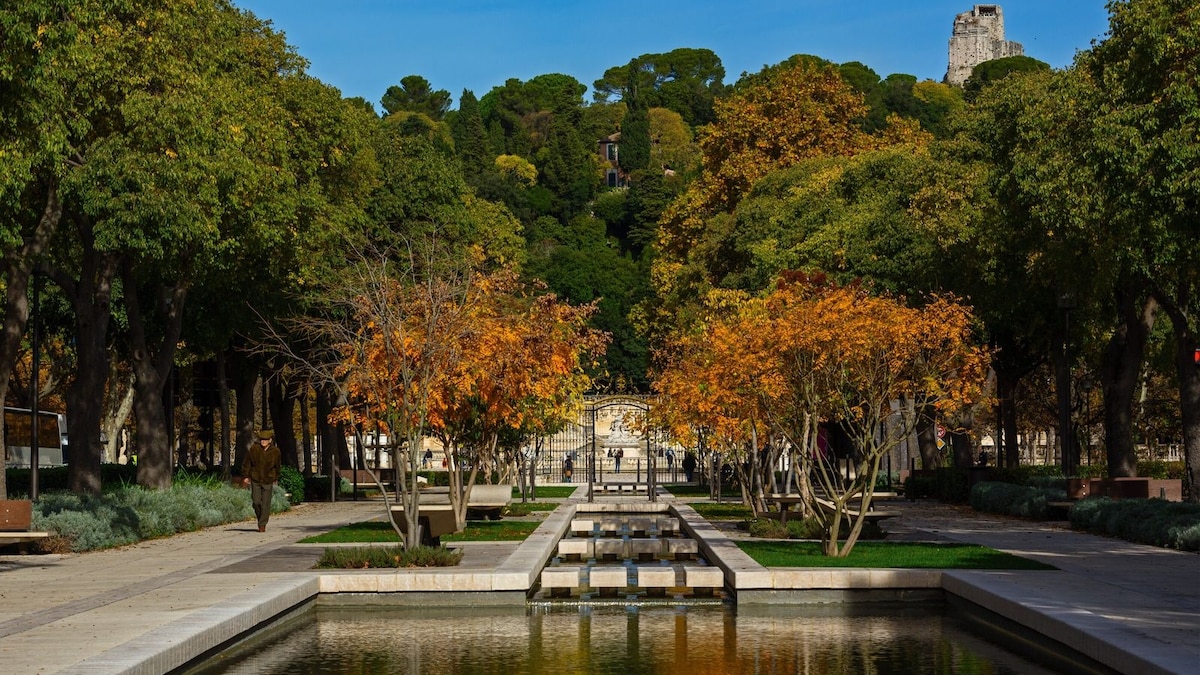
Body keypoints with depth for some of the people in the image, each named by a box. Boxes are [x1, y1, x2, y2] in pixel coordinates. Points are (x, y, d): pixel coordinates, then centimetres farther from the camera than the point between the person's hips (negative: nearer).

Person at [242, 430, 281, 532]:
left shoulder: (275, 451, -5)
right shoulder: (254, 449, -9)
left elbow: (277, 466, 10)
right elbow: (246, 463, 3)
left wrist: (276, 479, 19)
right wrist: (245, 476, 2)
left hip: (268, 481, 0)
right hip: (255, 479, 0)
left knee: (266, 503, -2)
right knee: (256, 502, -2)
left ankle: (262, 524, 6)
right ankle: (260, 518, 24)